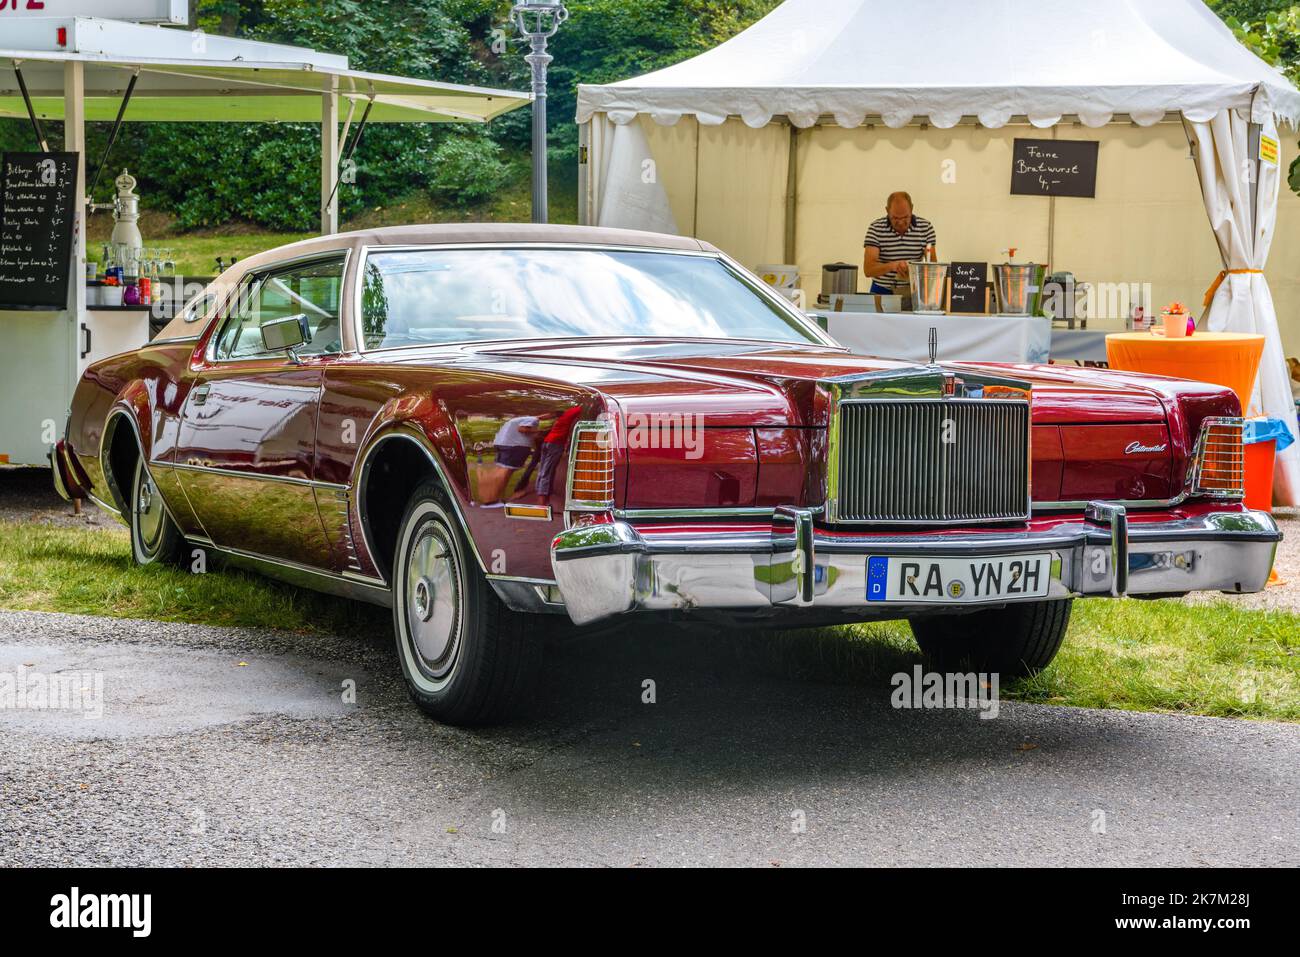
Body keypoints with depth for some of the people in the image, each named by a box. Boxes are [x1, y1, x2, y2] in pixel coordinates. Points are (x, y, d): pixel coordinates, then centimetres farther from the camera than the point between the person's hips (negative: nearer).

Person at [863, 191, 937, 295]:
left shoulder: (926, 227, 2)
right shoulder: (876, 229, -3)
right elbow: (868, 269, -8)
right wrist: (892, 265, -27)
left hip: (915, 291, 1)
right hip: (882, 292, -1)